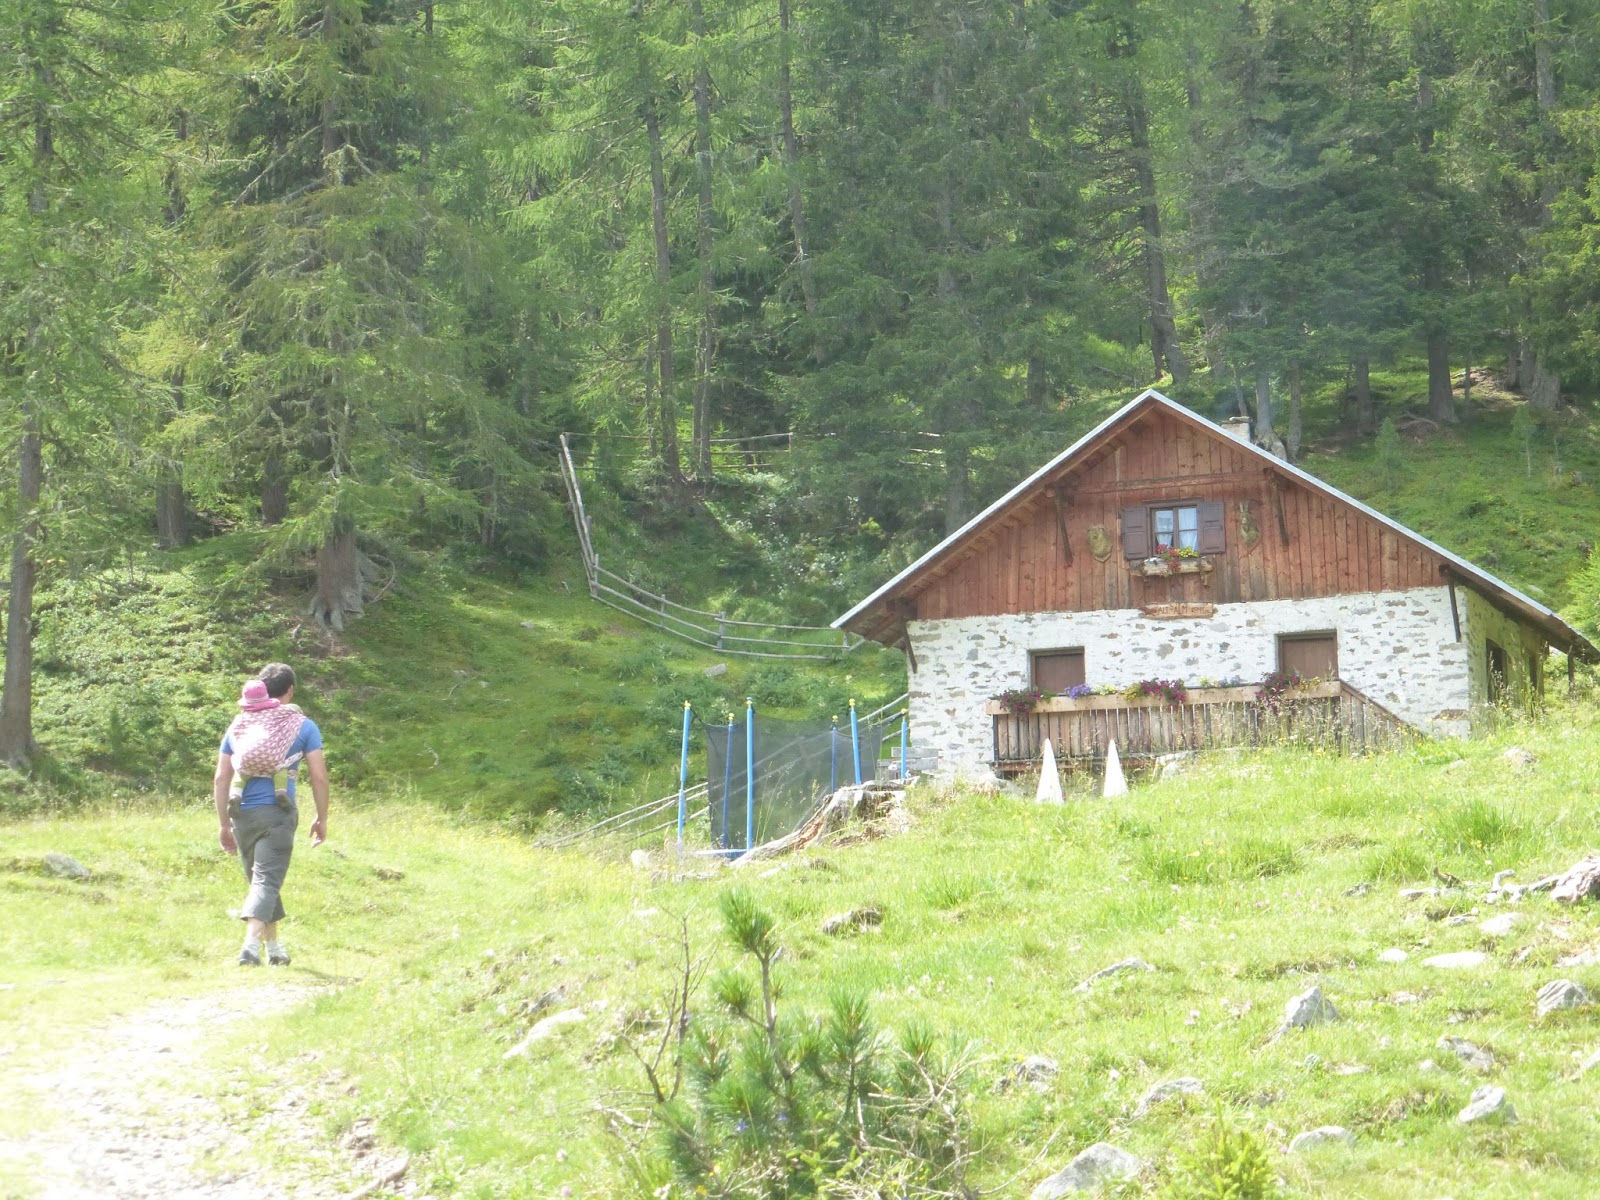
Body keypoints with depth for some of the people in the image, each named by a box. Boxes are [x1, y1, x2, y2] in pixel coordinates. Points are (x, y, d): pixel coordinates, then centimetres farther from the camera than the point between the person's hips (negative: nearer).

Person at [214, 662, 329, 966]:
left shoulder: (238, 725, 14)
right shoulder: (303, 726, 4)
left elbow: (220, 779, 10)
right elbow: (319, 776, -2)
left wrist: (224, 825, 14)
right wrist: (322, 819, 7)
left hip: (241, 814, 4)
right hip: (277, 813, -4)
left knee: (260, 880, 18)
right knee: (267, 881, -8)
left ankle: (273, 947, 26)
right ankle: (251, 946, -26)